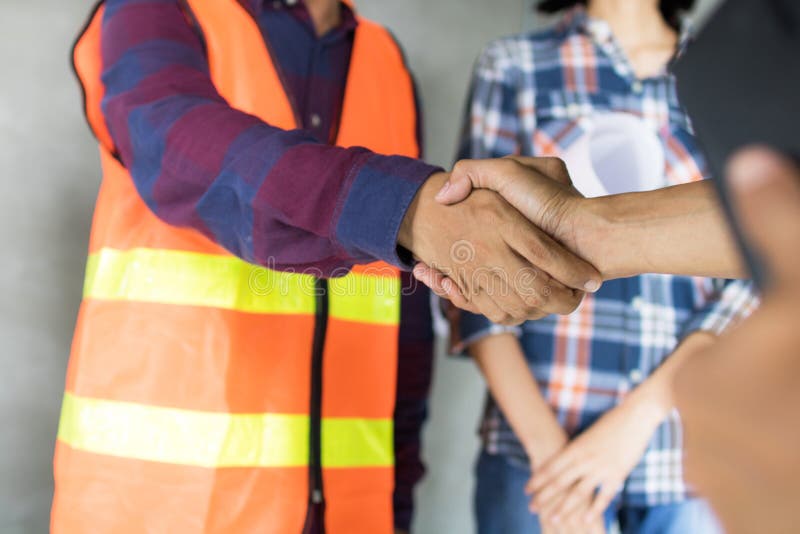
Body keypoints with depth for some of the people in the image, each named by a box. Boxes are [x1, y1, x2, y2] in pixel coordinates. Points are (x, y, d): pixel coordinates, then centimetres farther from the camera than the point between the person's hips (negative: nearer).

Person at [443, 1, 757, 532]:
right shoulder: (515, 68, 4)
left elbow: (757, 278, 2)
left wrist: (641, 413, -12)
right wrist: (546, 444, -10)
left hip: (688, 446, 2)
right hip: (537, 441, -1)